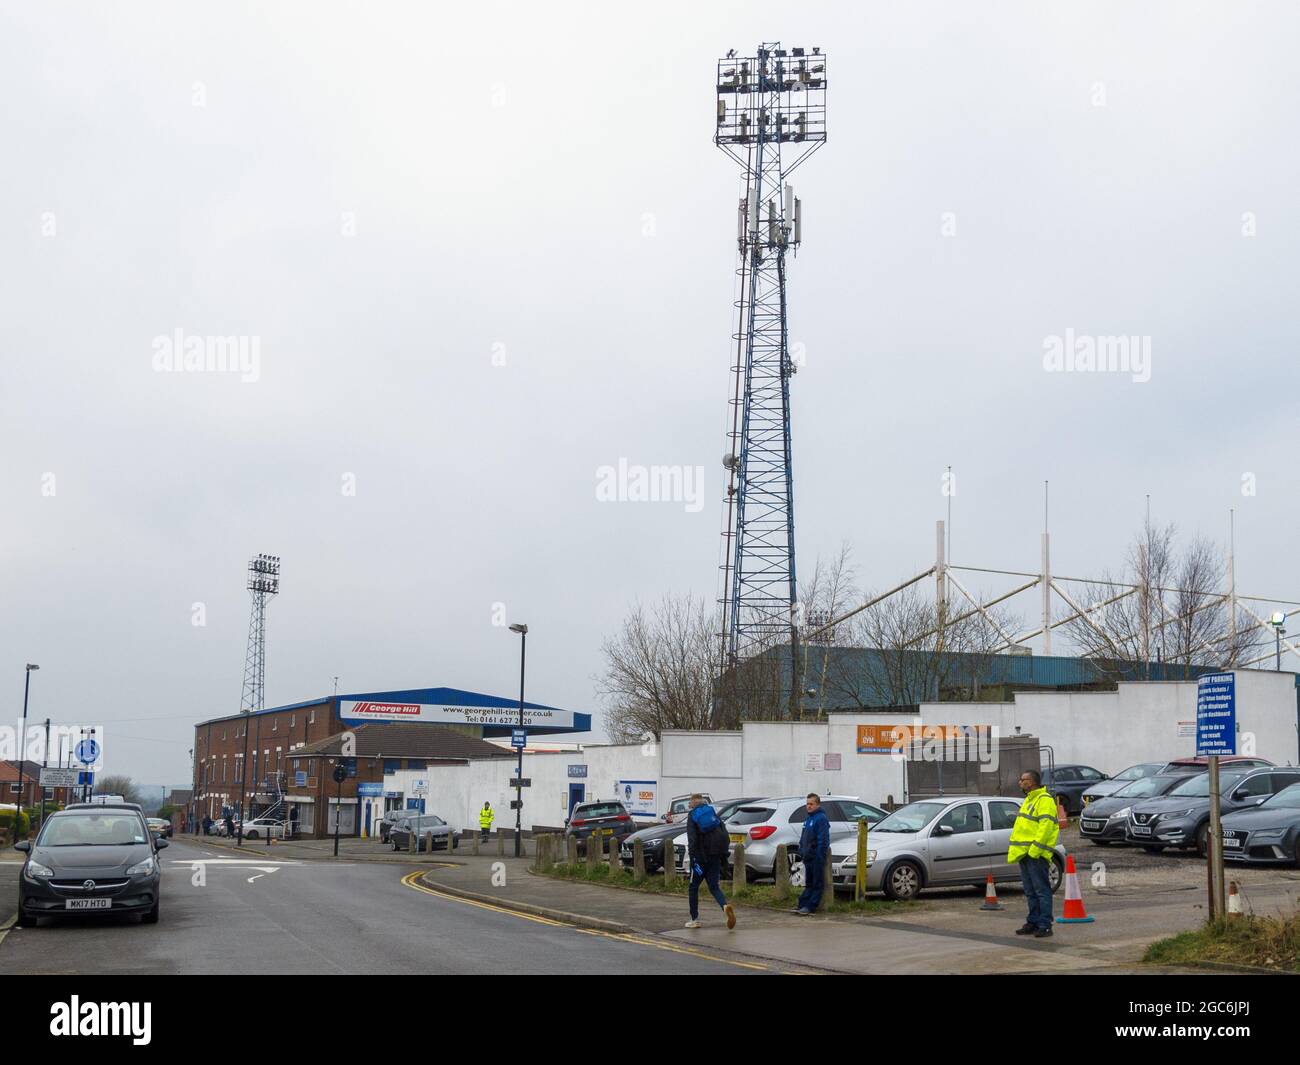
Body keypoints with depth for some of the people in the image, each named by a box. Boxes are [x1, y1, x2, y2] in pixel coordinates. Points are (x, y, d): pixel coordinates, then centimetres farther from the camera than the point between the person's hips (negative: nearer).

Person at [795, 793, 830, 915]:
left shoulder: (821, 819, -13)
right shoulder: (808, 819, 17)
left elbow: (823, 840, -19)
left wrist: (820, 856, -23)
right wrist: (801, 851, 17)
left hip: (816, 857, -9)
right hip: (808, 857, 9)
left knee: (817, 883, -1)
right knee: (808, 882, 14)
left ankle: (811, 906, -1)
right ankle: (803, 903, 18)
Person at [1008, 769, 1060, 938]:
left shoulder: (1045, 800, -10)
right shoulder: (1029, 800, 22)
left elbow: (1046, 825, -20)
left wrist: (1035, 848, -24)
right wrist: (1014, 848, 20)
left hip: (1036, 854, -10)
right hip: (1024, 854, 10)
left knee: (1042, 890, -7)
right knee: (1030, 892, 14)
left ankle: (1045, 925, -6)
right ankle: (1033, 922, 20)